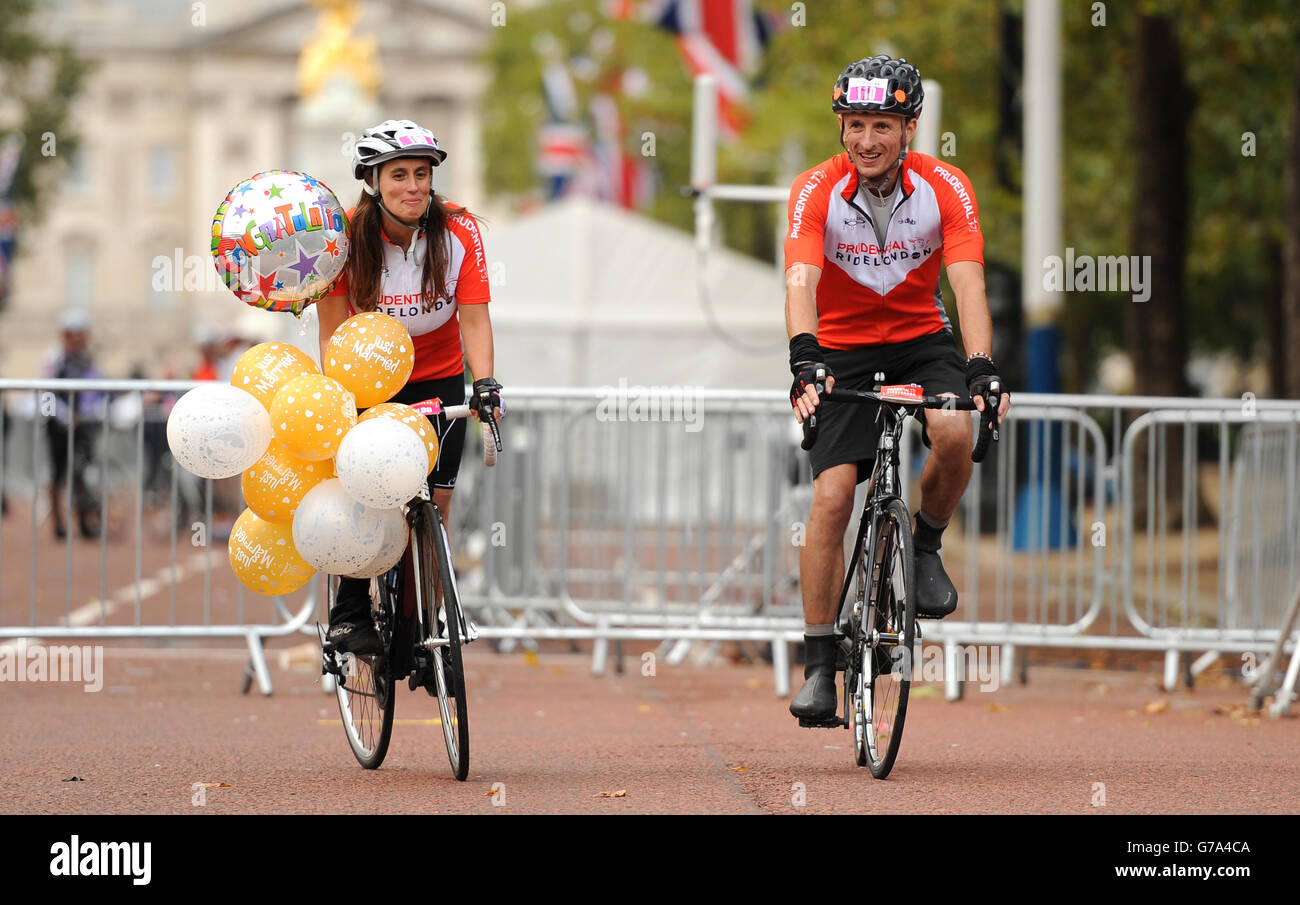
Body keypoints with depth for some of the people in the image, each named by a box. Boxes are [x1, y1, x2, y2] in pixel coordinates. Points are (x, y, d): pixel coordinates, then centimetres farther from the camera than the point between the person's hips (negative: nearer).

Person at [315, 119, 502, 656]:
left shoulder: (459, 231, -18)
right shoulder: (347, 237, -20)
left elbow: (474, 318, -20)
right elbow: (333, 334, -18)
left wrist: (485, 383, -35)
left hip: (437, 379, 1)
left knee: (432, 509, -4)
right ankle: (350, 613, -6)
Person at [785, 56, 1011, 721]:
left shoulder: (945, 188, -16)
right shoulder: (818, 190, -19)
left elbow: (968, 283, -25)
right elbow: (801, 281, -31)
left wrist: (982, 370, -41)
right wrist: (806, 362, -49)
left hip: (922, 340, 1)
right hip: (842, 351, -1)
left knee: (955, 433, -31)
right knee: (831, 497, -15)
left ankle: (926, 546, 0)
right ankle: (819, 664, -7)